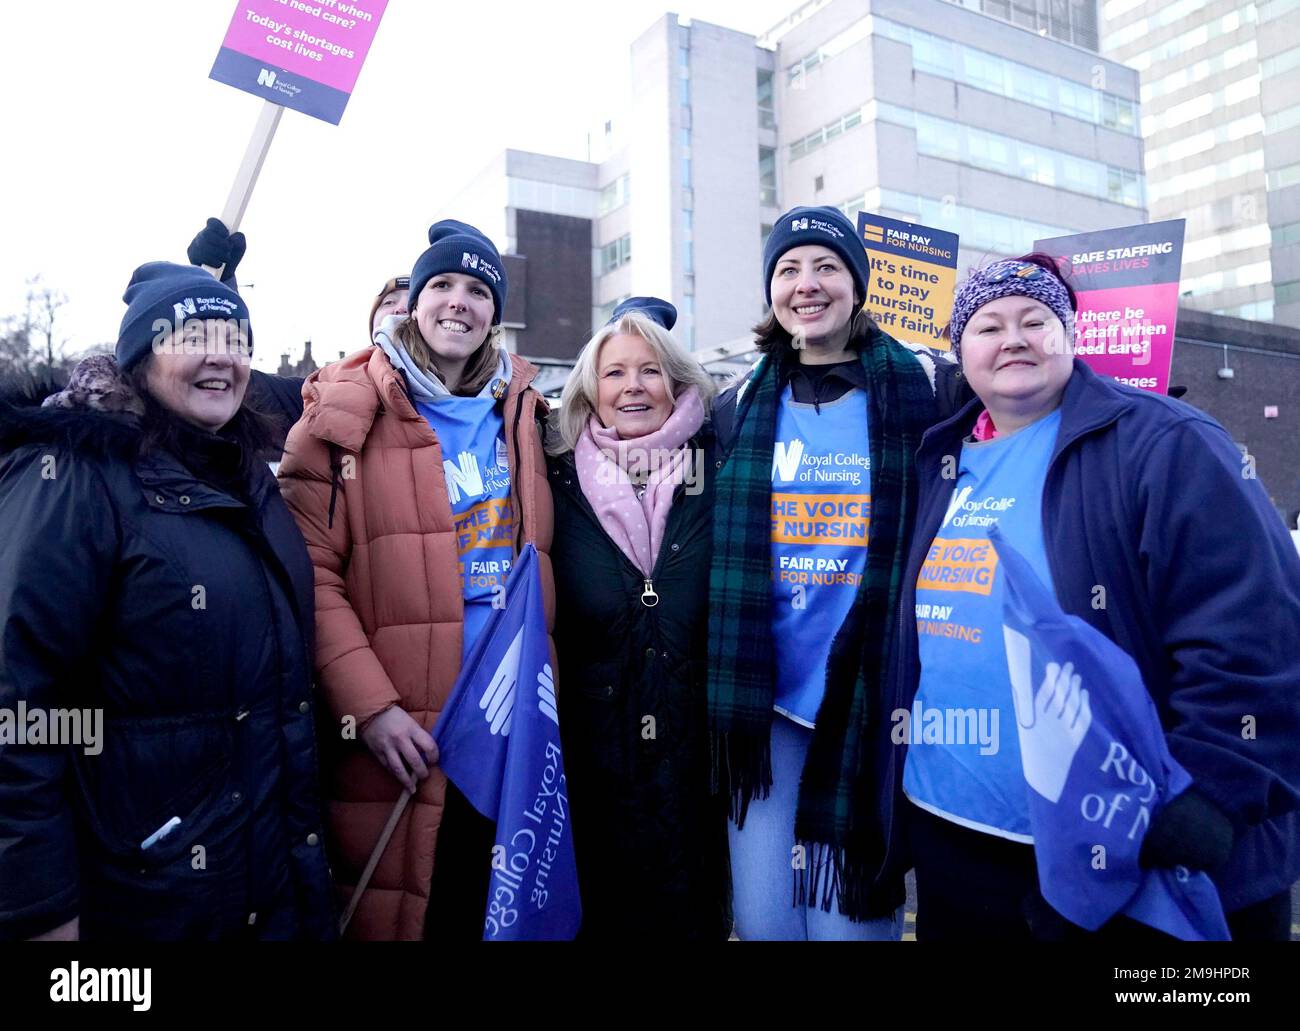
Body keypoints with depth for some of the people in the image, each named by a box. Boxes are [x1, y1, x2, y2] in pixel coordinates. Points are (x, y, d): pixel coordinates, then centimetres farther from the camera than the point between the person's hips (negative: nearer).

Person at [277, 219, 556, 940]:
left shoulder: (517, 412, 11)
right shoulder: (351, 411, -3)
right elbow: (311, 573, -9)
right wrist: (367, 705, -16)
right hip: (402, 734, -4)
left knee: (494, 907, 17)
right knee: (392, 912, 11)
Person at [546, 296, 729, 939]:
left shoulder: (718, 475, -1)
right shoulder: (561, 483, 0)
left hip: (698, 748, 0)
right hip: (593, 752, 0)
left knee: (694, 909, 15)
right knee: (602, 910, 14)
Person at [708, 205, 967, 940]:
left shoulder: (924, 392, -1)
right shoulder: (741, 411, 8)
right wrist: (727, 694, 10)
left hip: (871, 701, -2)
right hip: (767, 699, 3)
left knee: (850, 920, 6)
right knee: (764, 918, 10)